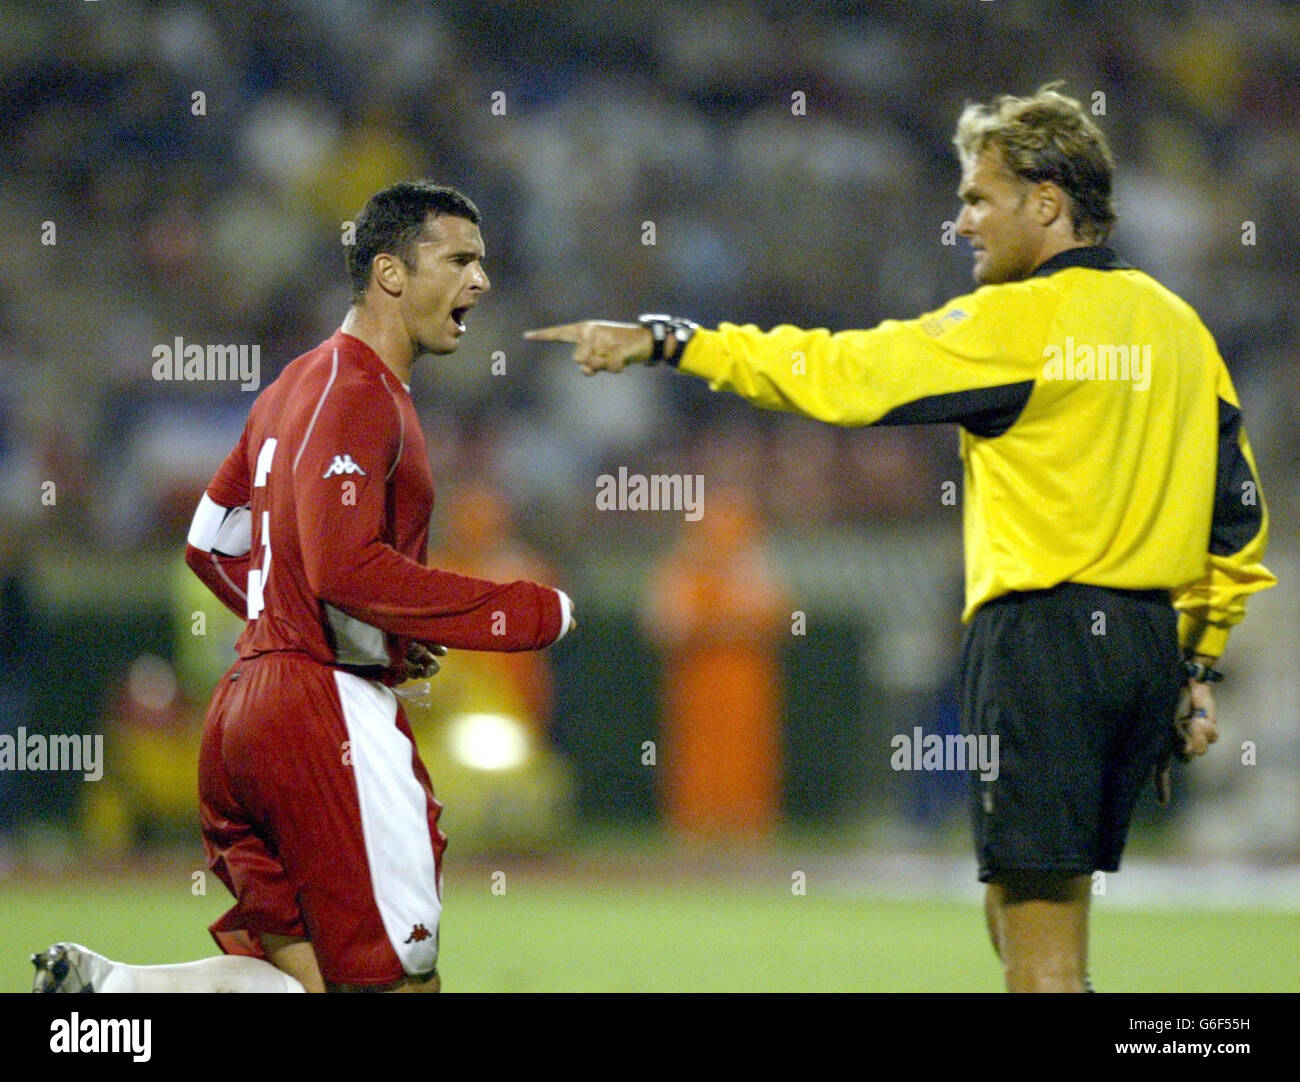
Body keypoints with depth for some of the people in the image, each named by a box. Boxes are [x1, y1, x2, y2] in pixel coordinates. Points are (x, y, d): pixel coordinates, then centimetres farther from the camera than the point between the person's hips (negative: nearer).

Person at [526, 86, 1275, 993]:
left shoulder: (1017, 323, -10)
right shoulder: (1178, 329, 12)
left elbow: (834, 373, -8)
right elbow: (1236, 513, 15)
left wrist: (666, 341, -1)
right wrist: (1199, 663, 21)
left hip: (1041, 640, -8)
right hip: (1148, 640, 8)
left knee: (1040, 956, -7)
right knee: (1023, 923, 18)